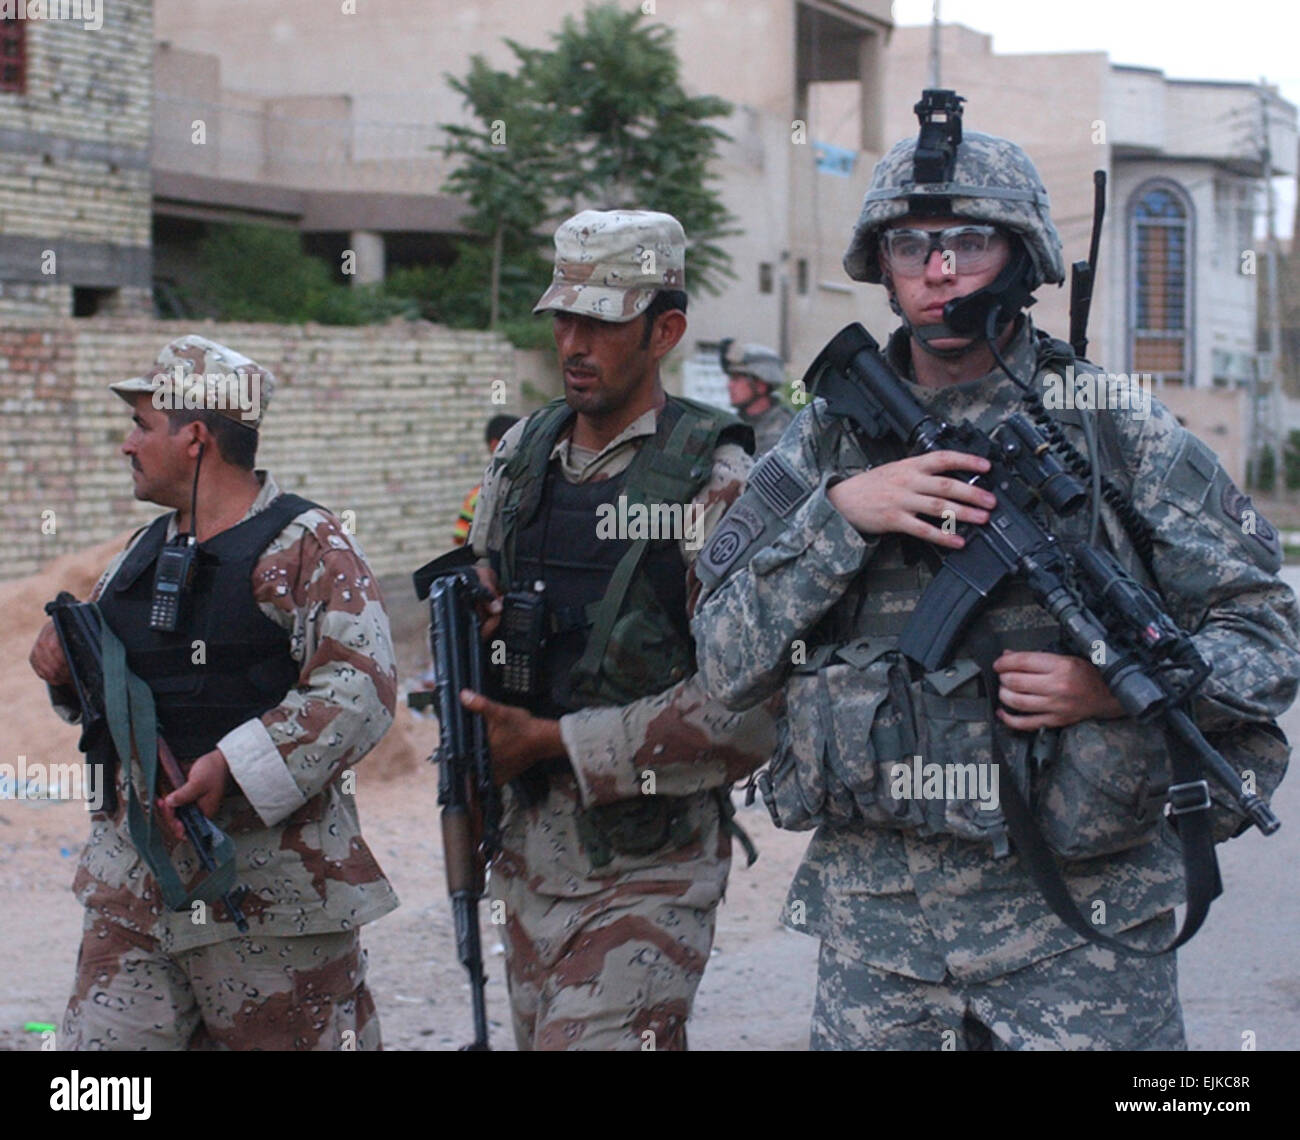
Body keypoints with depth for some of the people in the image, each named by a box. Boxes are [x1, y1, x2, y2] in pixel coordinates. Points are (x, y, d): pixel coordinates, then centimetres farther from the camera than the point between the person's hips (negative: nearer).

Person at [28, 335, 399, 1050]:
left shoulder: (306, 547, -7)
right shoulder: (144, 554, 17)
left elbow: (359, 689, -19)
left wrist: (230, 765, -26)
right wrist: (65, 665, 5)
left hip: (267, 881, -7)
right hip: (133, 880, 7)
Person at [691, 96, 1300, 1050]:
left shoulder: (1117, 431, 0)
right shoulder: (826, 441, 7)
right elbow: (727, 665, 1)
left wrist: (1123, 686, -15)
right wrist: (839, 514, -12)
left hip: (1079, 927, -2)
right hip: (873, 914, 2)